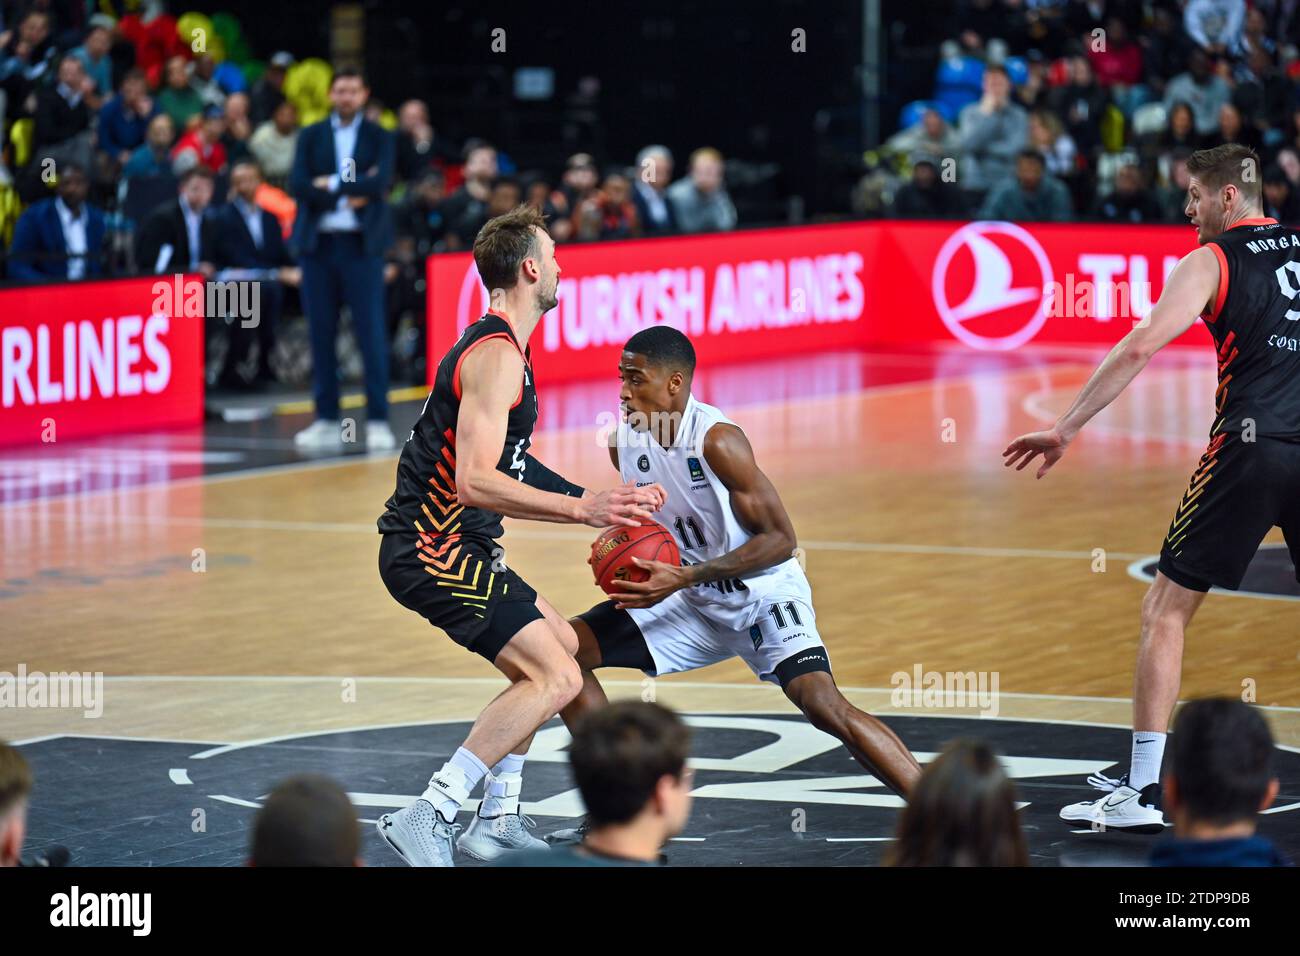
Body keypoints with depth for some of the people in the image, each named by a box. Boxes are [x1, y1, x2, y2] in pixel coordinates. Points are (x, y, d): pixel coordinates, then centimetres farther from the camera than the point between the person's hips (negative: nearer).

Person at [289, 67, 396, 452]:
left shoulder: (379, 137, 6)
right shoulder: (311, 136, 10)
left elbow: (380, 183, -10)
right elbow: (298, 185, -4)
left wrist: (331, 185, -8)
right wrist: (350, 195, -10)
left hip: (361, 243, -2)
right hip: (317, 243, 2)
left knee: (371, 333, -5)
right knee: (321, 333, 3)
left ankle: (378, 421, -4)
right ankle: (326, 420, 9)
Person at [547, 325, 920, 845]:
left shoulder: (717, 440, -25)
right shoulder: (624, 440, -4)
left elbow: (780, 540, -23)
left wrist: (685, 577, -29)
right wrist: (630, 555, -6)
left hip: (764, 592, -7)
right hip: (693, 600, 8)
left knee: (823, 704, -28)